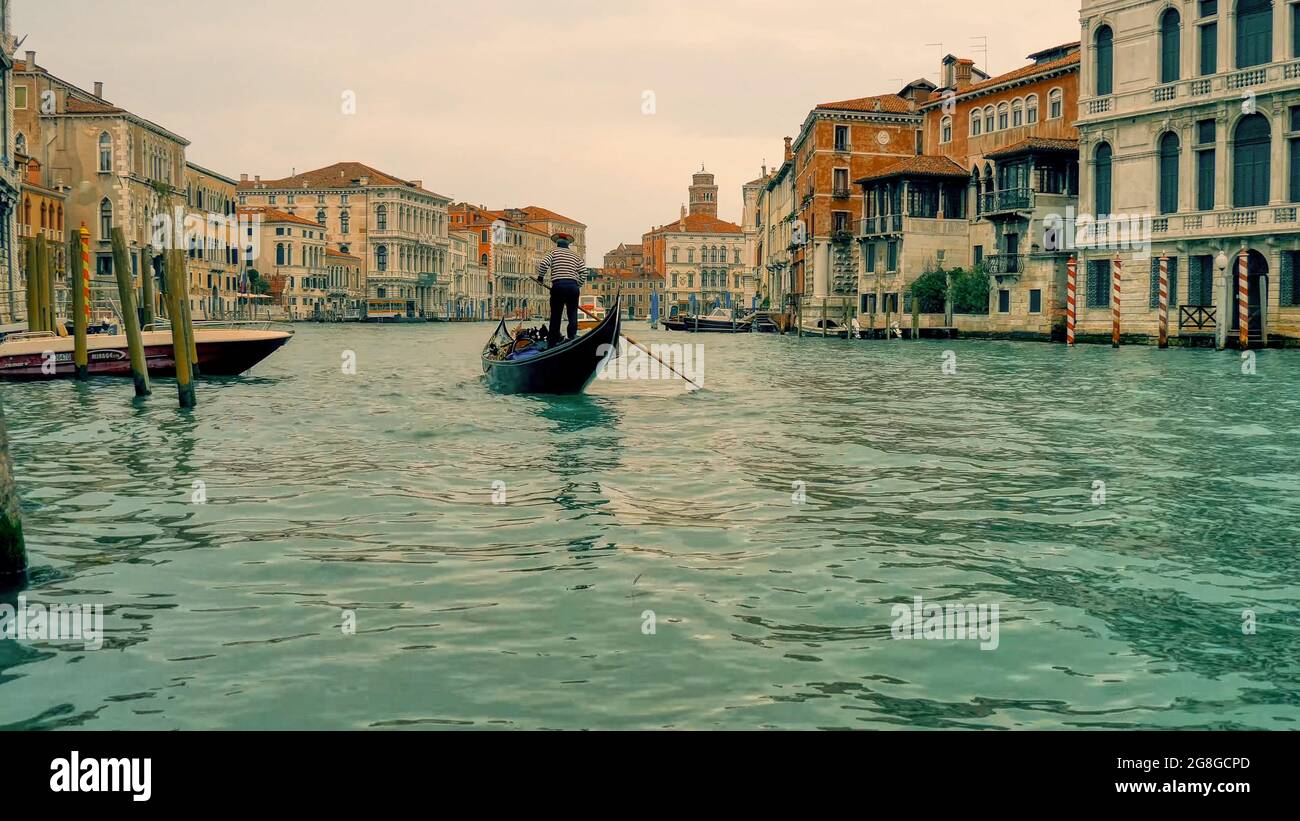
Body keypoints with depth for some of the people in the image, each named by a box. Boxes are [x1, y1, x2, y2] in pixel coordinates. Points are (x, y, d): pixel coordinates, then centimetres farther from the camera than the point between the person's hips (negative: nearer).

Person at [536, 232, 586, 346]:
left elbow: (544, 264, -6)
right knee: (573, 315, 7)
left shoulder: (554, 253, 9)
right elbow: (584, 272, 8)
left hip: (558, 285, -2)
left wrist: (540, 277, 9)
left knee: (555, 315, 3)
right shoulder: (576, 256, 17)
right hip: (573, 286, 2)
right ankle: (572, 339, -1)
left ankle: (552, 342, 3)